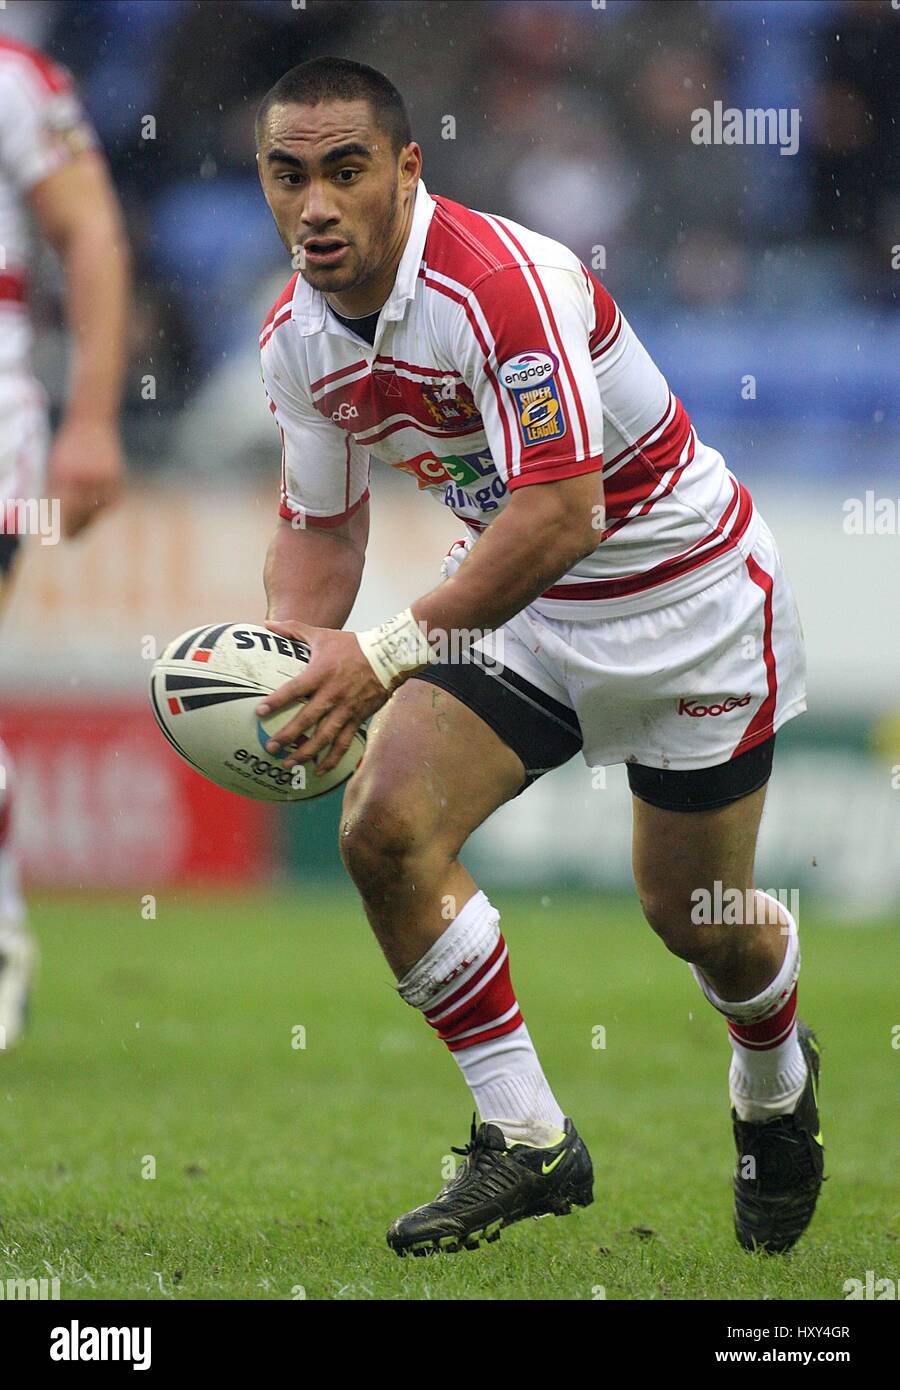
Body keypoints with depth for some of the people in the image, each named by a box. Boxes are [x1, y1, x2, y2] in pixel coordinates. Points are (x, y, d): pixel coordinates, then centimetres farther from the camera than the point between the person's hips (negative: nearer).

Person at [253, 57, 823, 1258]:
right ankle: (527, 1142, -4)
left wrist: (386, 657, -44)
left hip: (687, 595, -6)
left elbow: (561, 513, -40)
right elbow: (321, 525, 6)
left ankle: (777, 1088, 43)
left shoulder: (507, 283, -32)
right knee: (386, 827, -16)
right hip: (514, 602, 6)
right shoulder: (295, 336, -7)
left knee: (696, 920, 6)